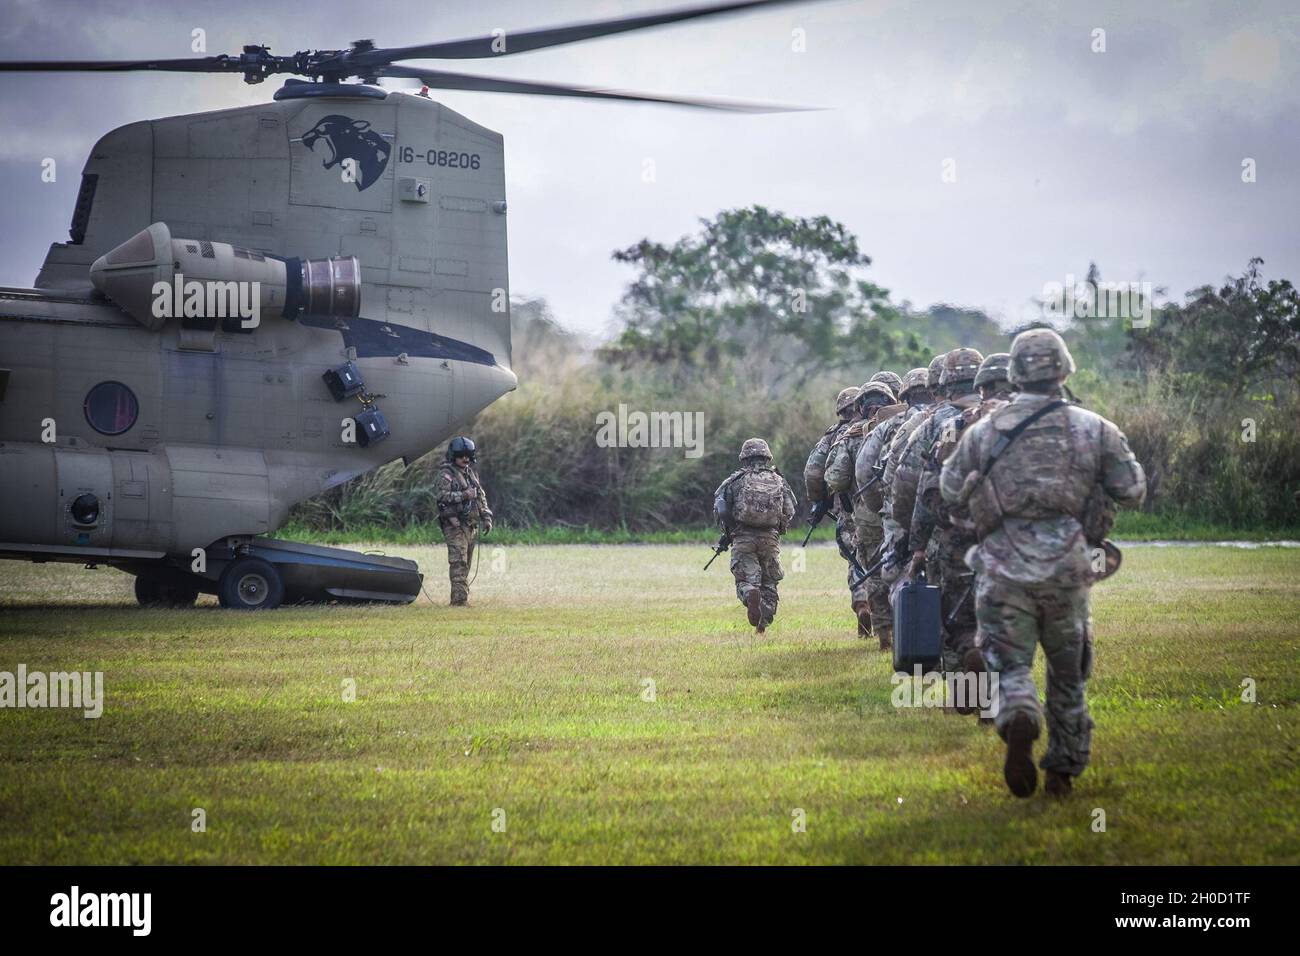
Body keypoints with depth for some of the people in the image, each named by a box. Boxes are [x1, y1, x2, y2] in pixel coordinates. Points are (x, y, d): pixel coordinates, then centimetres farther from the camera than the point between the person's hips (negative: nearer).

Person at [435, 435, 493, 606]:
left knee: (465, 565, 9)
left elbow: (481, 497, 23)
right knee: (458, 563, -14)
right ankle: (459, 600, -18)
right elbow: (442, 495, -19)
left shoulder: (472, 473, 18)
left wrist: (486, 518, 15)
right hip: (455, 526, -7)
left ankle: (462, 598, 13)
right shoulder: (446, 474, -5)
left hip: (471, 526, 8)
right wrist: (463, 495, -26)